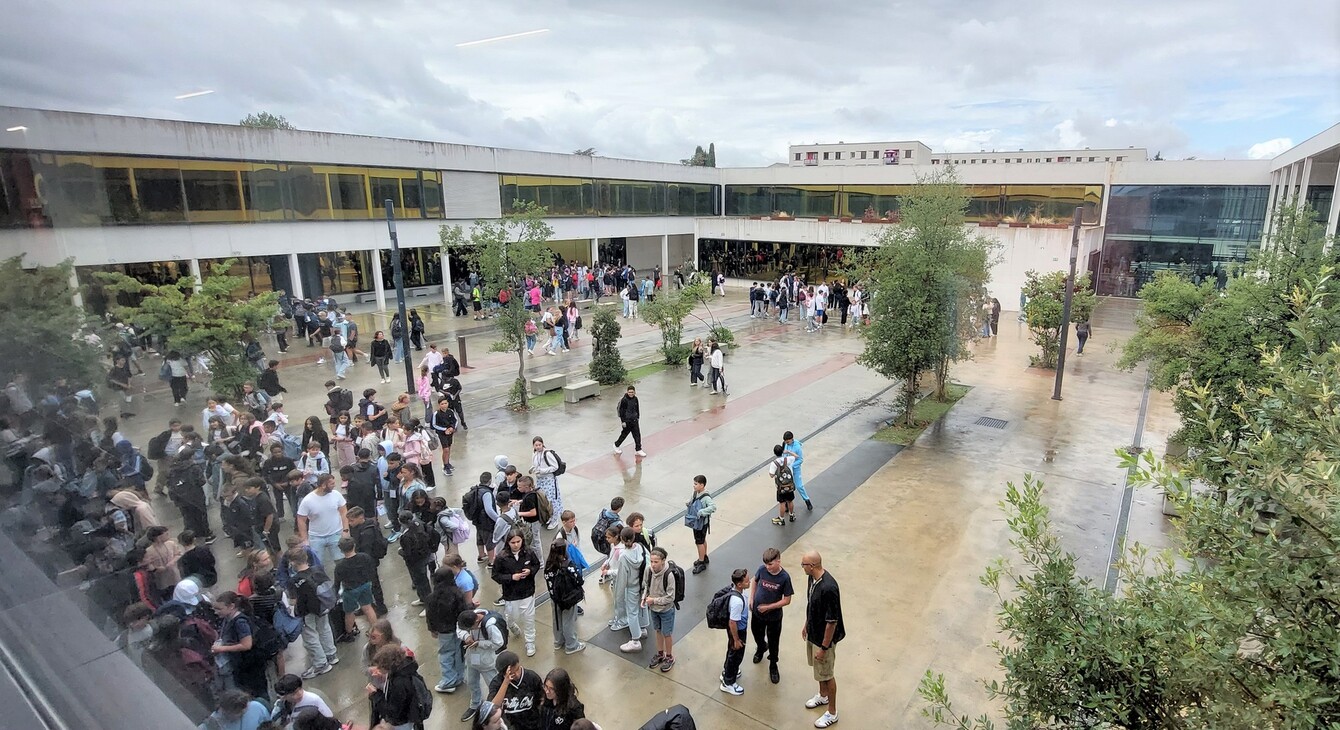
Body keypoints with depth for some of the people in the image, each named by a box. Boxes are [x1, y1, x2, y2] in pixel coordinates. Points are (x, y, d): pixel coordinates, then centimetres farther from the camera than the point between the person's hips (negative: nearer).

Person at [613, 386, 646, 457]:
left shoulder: (635, 399, 0)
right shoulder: (624, 400, -19)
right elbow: (621, 411, -15)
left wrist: (637, 417, 15)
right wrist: (623, 421, -15)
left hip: (634, 420, 6)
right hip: (627, 420, -5)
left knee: (637, 435, 5)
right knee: (624, 434, 10)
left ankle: (639, 450, 14)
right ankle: (616, 445, 33)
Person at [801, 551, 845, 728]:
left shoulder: (828, 588, -36)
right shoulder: (813, 578, -8)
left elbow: (832, 621, -28)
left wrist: (824, 647, -20)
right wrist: (806, 625, 19)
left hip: (824, 638, -8)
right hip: (814, 632, 8)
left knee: (827, 674, 11)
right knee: (818, 669, 27)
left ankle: (832, 713, 30)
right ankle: (823, 696, 51)